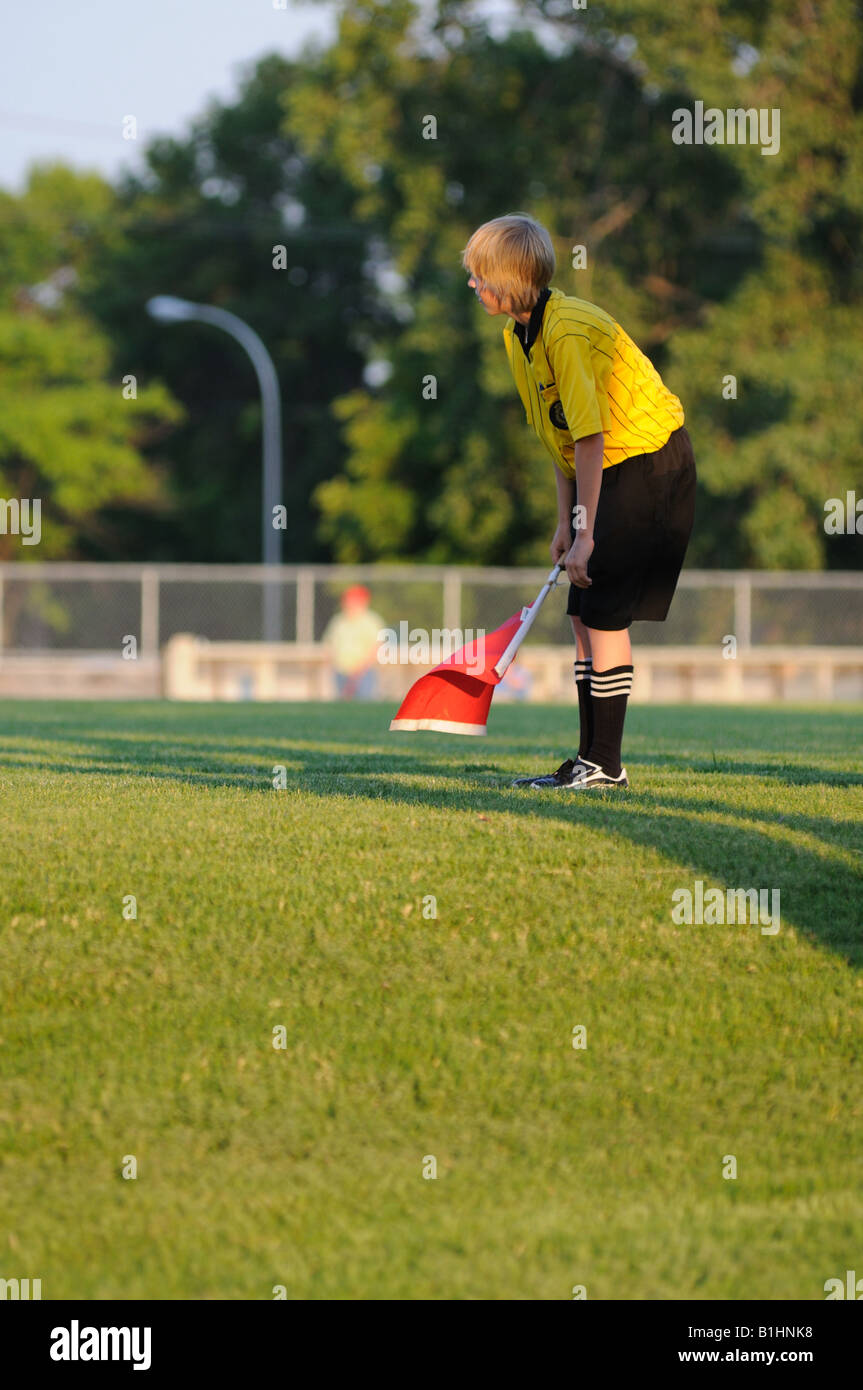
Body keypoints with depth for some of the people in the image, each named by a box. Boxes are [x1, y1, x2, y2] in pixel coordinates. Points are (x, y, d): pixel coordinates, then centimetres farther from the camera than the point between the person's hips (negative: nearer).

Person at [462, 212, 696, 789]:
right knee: (585, 614, 8)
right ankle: (590, 759, 14)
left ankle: (606, 765, -7)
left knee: (603, 611, -11)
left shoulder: (570, 333, -24)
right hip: (609, 472, 9)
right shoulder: (518, 335, 5)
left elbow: (590, 435, -25)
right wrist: (566, 521, 9)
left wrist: (585, 531, -24)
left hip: (649, 463, -9)